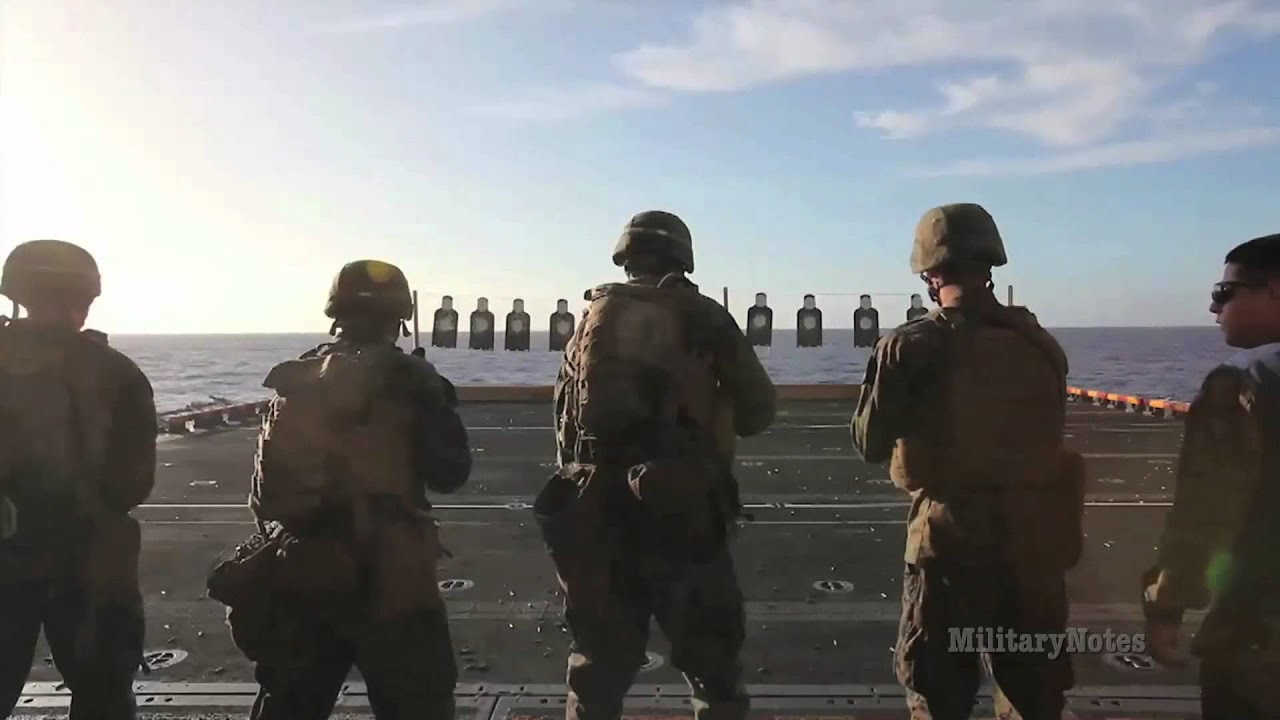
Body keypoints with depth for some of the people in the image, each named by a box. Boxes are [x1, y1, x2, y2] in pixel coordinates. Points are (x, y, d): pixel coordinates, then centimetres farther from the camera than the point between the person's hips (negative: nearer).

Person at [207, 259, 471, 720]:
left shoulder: (291, 381, 8)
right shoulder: (406, 379, -9)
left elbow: (266, 487, 12)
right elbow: (449, 473, -4)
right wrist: (437, 401, 10)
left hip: (293, 574, 6)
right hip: (385, 579, -5)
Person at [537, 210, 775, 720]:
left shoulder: (594, 317, 10)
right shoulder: (703, 317, 1)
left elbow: (564, 411, 11)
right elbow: (758, 411, 5)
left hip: (595, 511, 4)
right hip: (681, 511, -3)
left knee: (597, 664, 17)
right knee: (714, 667, 11)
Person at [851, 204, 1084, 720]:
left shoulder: (910, 346, -11)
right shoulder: (1041, 343, 3)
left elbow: (869, 444, -6)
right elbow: (1044, 437, 10)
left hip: (950, 537, -4)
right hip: (1036, 539, 5)